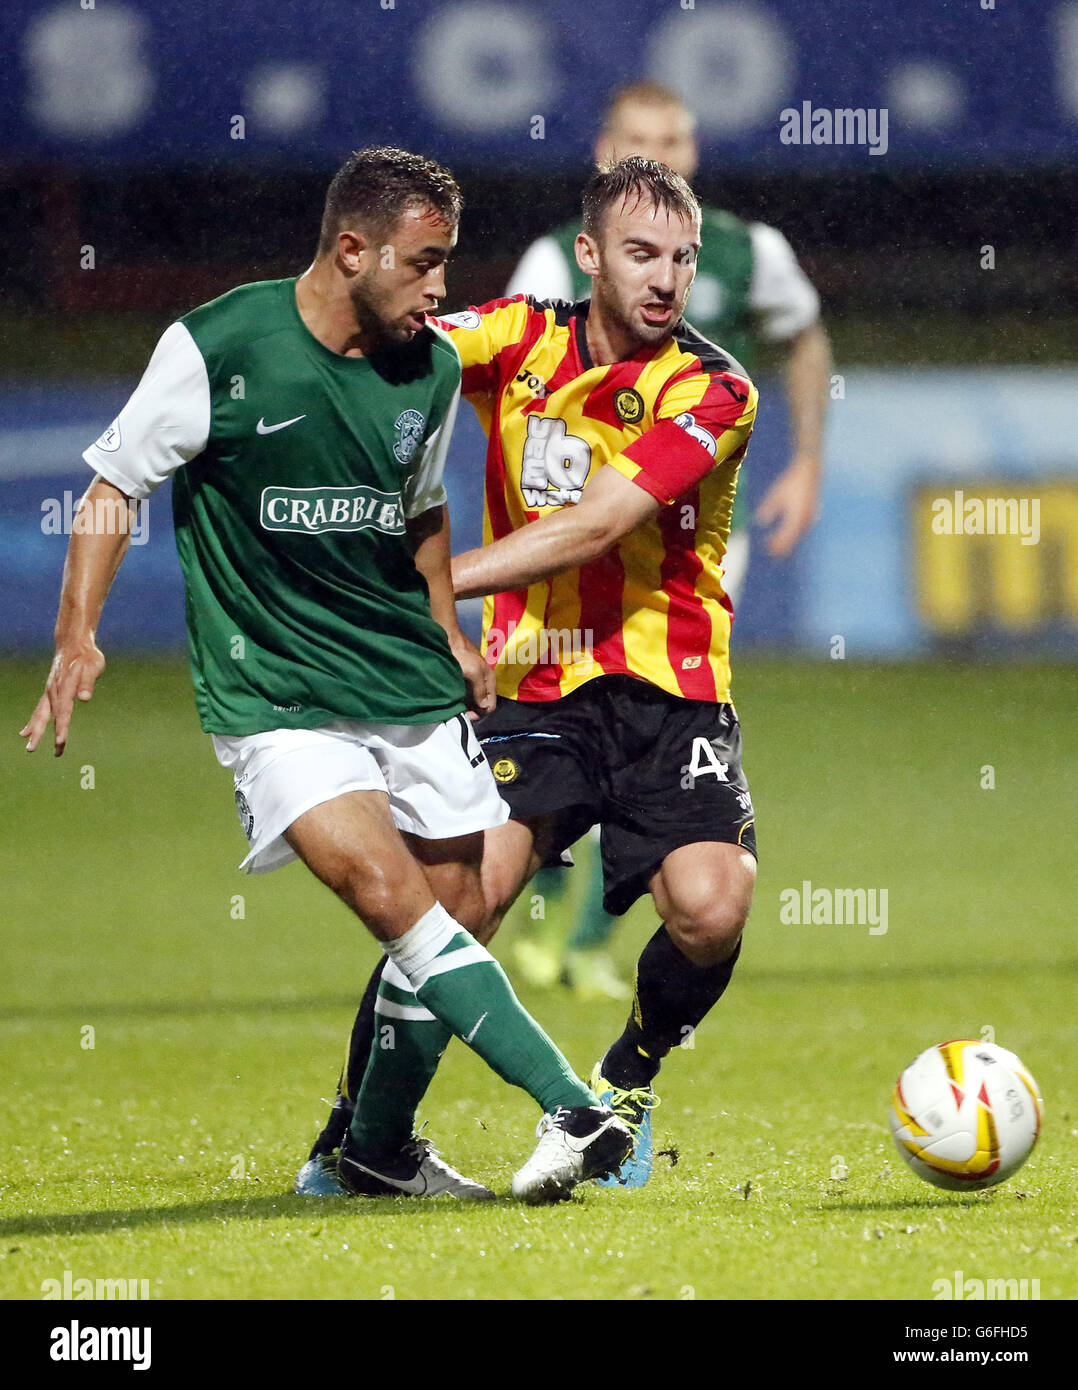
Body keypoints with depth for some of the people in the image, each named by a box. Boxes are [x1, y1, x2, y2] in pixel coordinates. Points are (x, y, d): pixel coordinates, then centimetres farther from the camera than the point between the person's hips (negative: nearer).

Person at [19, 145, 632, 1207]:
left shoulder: (431, 371, 5)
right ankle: (572, 1111, -30)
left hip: (412, 686, 6)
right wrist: (76, 637, -9)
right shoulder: (215, 350, -11)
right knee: (392, 896, -23)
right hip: (273, 695, -6)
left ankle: (380, 1152, 23)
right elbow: (116, 481, -2)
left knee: (458, 910, 3)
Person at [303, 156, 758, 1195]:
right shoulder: (520, 340, 3)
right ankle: (358, 1128, 0)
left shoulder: (712, 392, -9)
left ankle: (623, 1088, 9)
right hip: (534, 688, 1)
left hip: (668, 691, -1)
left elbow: (591, 528, -17)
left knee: (708, 906, -22)